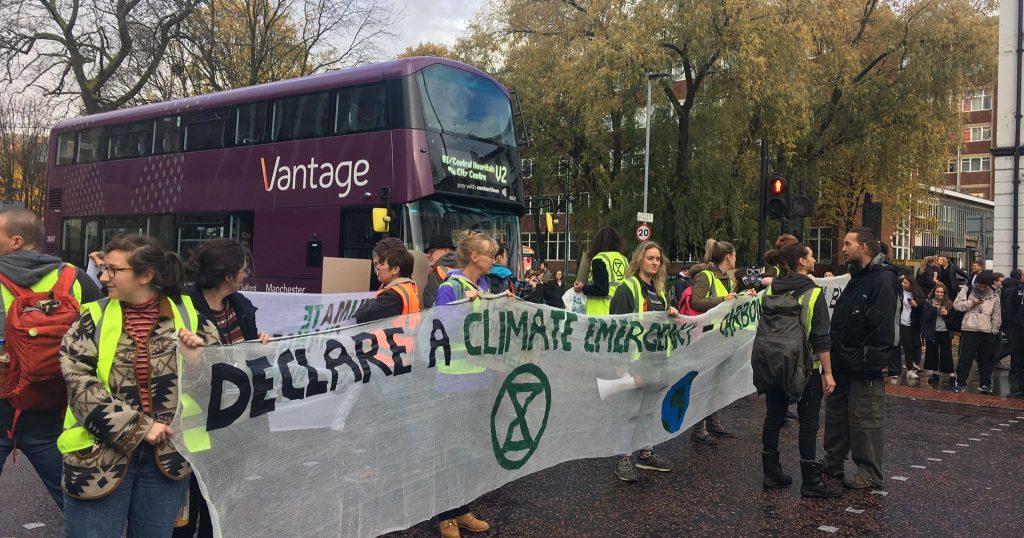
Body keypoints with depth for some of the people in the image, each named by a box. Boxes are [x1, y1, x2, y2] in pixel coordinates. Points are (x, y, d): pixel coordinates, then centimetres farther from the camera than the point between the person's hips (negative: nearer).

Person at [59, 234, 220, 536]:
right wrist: (138, 428, -15)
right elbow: (79, 383, -10)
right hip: (101, 453, -1)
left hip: (167, 453, 1)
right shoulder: (93, 320, -1)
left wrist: (200, 353, -17)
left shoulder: (187, 315, 1)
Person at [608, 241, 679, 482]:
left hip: (655, 356, 8)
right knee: (631, 408, -3)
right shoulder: (627, 288, -9)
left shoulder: (659, 290, 17)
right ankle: (624, 458, 4)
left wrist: (672, 314, 4)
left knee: (649, 407, 14)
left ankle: (645, 452, 24)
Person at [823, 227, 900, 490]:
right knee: (836, 414, 16)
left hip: (865, 367, -10)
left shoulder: (883, 278, -15)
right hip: (844, 363, 10)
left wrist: (872, 362, -25)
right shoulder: (858, 277, 16)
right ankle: (832, 464, 28)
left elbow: (883, 325, -23)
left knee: (865, 419, 0)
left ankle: (870, 473, 11)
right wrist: (836, 355, 17)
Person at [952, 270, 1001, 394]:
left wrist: (994, 331, 5)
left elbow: (997, 316, 11)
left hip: (987, 332, 2)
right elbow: (956, 304, -2)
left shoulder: (994, 296, 8)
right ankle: (960, 383, 6)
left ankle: (985, 384, 19)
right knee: (965, 358, -1)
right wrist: (971, 303, -12)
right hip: (969, 330, -2)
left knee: (986, 360, 8)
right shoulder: (967, 291, 4)